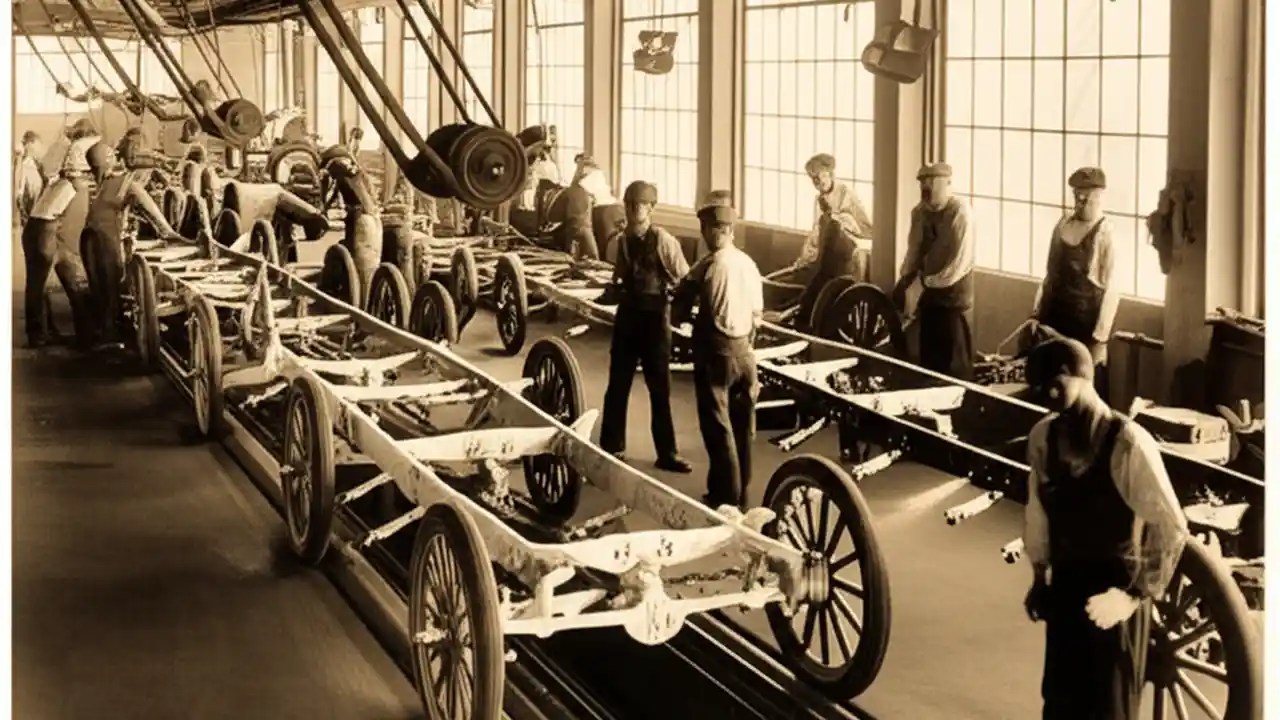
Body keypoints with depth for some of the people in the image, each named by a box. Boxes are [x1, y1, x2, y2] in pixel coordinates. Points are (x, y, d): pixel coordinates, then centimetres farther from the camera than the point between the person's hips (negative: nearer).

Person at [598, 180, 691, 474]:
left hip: (654, 317, -4)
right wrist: (613, 287, -1)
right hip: (627, 316, 4)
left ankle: (667, 453, 12)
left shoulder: (663, 241, -11)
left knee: (660, 388, 3)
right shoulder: (620, 241, 5)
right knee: (618, 384, 10)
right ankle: (611, 446, 22)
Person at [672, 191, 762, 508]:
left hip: (715, 352, -6)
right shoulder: (749, 264, 4)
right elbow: (757, 316, 10)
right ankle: (740, 493, 22)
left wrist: (693, 315, 9)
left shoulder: (707, 265, -15)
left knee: (718, 427, 1)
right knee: (742, 425, 13)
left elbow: (677, 312, -10)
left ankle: (725, 496, 5)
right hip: (743, 351, 6)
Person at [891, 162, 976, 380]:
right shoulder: (919, 212, 4)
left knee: (955, 362, 0)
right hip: (930, 293, 7)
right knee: (928, 357, 13)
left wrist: (929, 283, -15)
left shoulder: (959, 212, -17)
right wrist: (902, 284, -1)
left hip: (954, 294, -7)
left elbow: (960, 262, -20)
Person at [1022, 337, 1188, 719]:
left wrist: (1136, 594, -16)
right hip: (1065, 589, 5)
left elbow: (1172, 527, -16)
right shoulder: (1042, 437, -2)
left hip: (1114, 593, -5)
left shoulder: (1128, 443, -20)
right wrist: (1039, 578, 15)